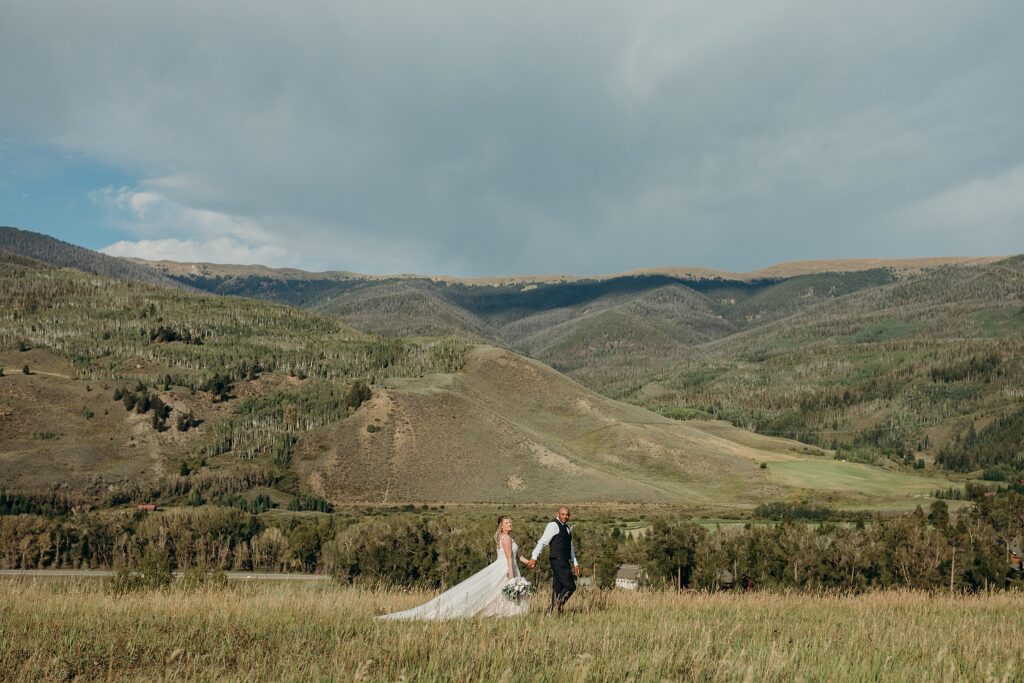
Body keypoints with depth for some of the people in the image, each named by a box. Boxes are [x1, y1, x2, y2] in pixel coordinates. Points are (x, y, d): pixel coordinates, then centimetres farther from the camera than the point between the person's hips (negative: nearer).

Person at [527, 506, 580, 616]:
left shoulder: (566, 527, 21)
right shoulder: (553, 525, -8)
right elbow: (542, 541, -17)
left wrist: (575, 563, 27)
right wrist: (534, 558, -25)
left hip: (564, 562, 9)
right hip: (557, 561, -9)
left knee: (558, 588, 7)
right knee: (570, 586, -12)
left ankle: (551, 612, 10)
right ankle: (555, 607, -4)